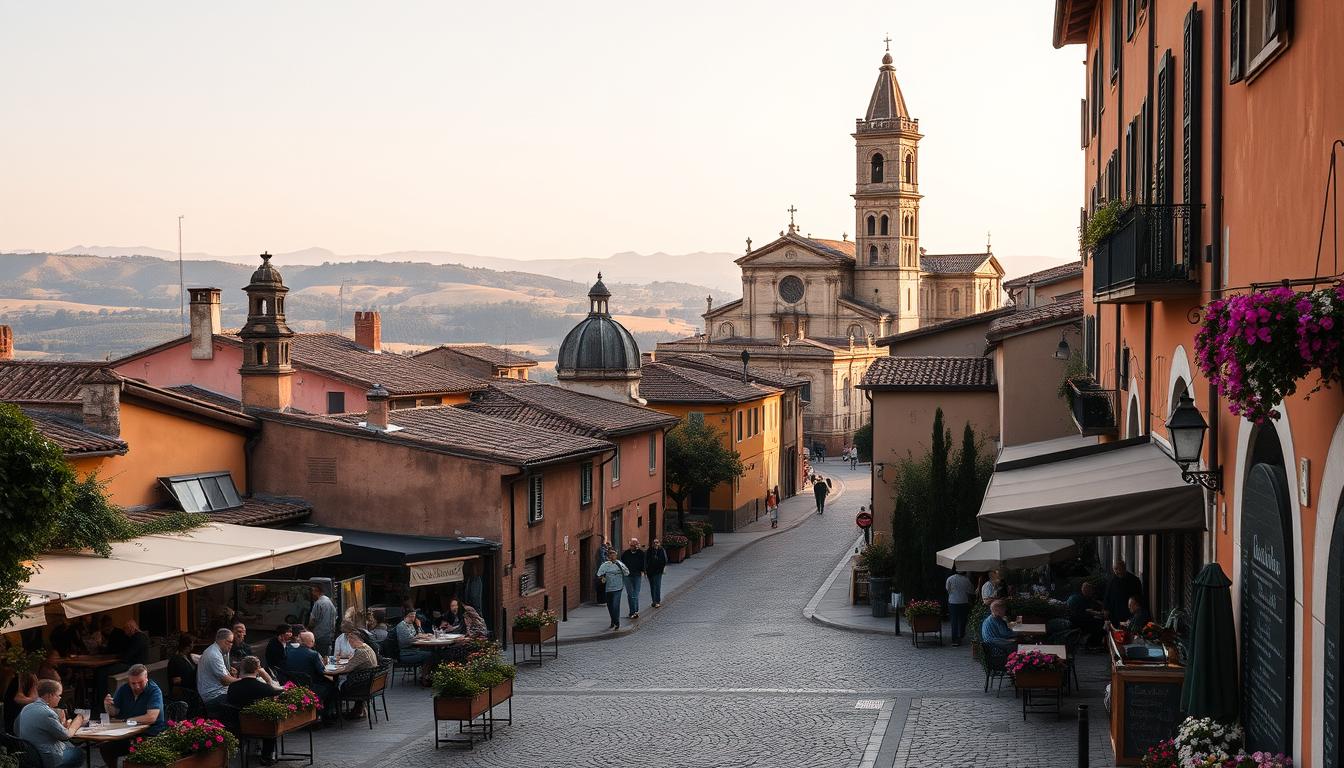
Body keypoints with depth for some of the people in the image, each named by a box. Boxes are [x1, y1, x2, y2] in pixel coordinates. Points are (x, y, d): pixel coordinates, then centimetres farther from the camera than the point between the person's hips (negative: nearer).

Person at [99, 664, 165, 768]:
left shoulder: (154, 691, -13)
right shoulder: (123, 689, 6)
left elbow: (151, 718, -24)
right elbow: (114, 713, 10)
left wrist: (125, 720, -15)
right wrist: (107, 706, -13)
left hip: (150, 735, -6)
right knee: (104, 747, -11)